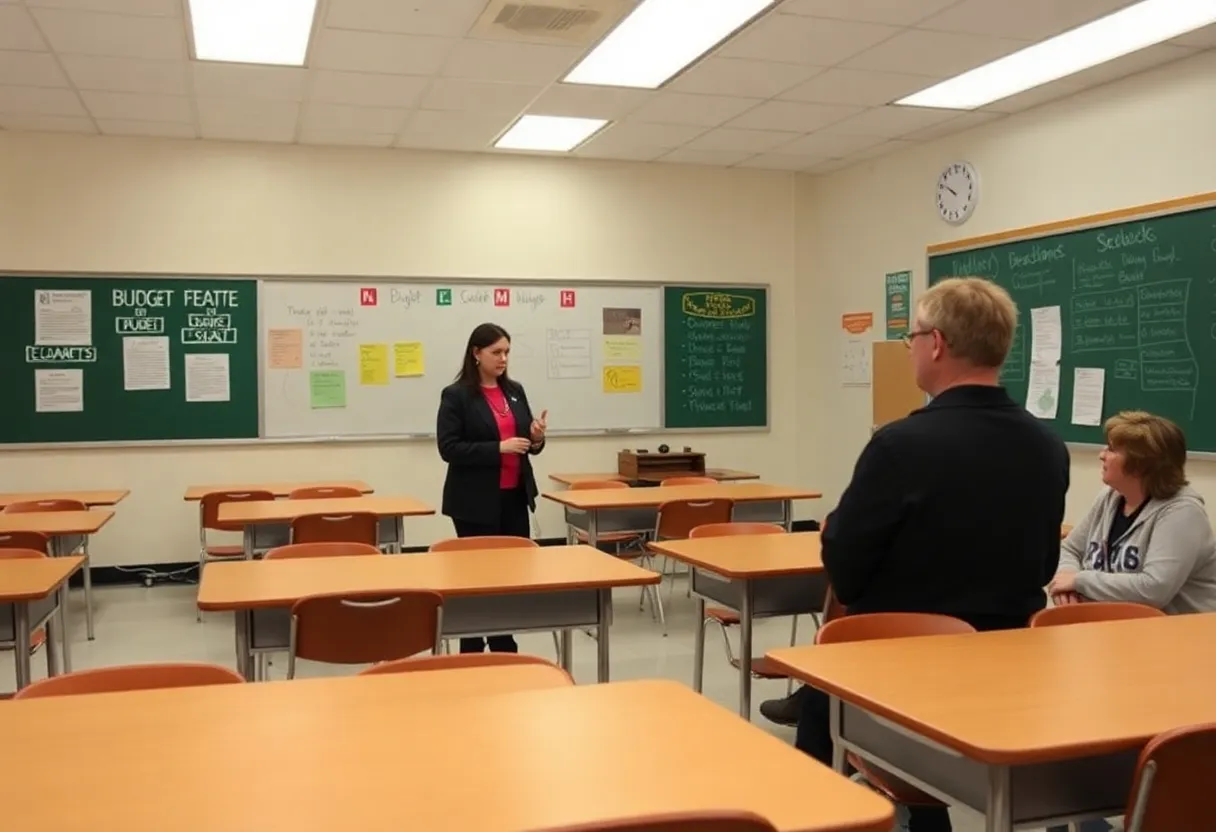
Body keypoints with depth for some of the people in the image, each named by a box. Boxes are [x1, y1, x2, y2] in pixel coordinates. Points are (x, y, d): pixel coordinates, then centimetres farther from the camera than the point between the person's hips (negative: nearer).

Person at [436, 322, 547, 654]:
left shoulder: (515, 391, 11)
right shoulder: (456, 395, -7)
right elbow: (449, 448, -14)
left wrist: (536, 438, -7)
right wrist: (499, 447, -22)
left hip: (514, 497, 6)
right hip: (476, 502, -6)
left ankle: (505, 648, 20)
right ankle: (473, 651, 13)